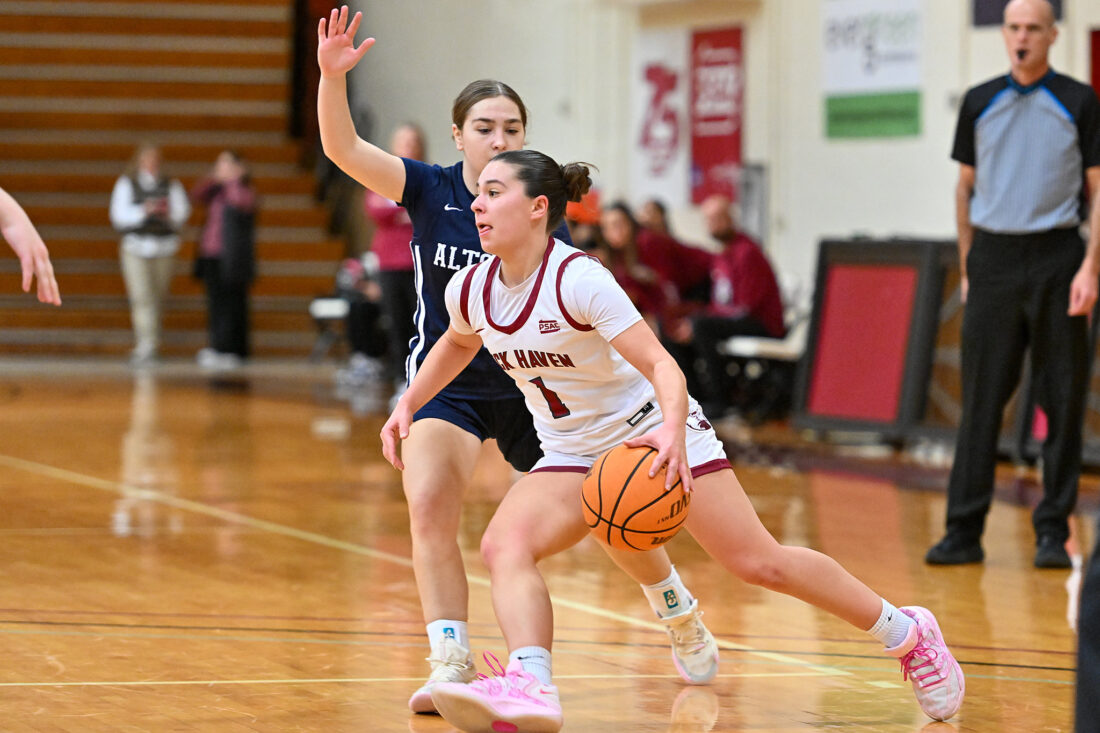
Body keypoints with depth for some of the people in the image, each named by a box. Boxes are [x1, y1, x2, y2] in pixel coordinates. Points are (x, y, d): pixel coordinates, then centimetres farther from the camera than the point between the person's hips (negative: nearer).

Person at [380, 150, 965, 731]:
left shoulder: (579, 280, -24)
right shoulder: (470, 290, -5)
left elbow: (660, 363, -30)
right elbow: (458, 343, 21)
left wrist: (673, 432, -47)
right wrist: (407, 405, 12)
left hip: (650, 429, -5)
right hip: (571, 455, 6)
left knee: (759, 563, -7)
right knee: (503, 546, -24)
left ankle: (906, 633, 12)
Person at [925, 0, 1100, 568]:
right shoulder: (979, 103, 9)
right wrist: (966, 266, 9)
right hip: (993, 259, 2)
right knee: (981, 398, 1)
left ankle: (1053, 532, 6)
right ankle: (964, 530, 3)